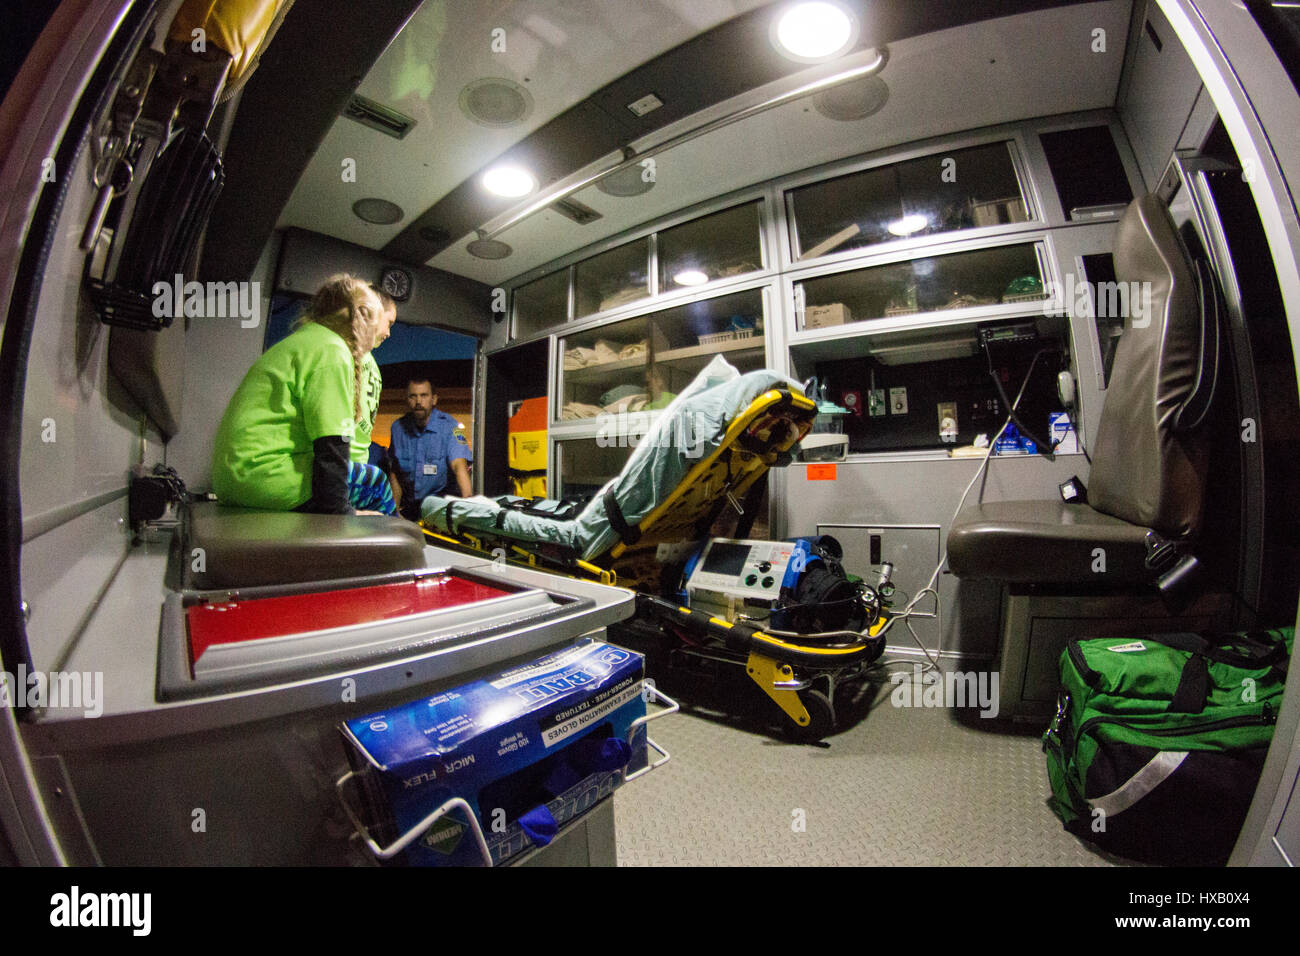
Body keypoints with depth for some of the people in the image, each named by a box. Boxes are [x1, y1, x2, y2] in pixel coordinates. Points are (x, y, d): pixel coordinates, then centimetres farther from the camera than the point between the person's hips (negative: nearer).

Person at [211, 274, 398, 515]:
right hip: (265, 475, -10)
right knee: (374, 481, -2)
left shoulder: (300, 342, 22)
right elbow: (331, 442, -19)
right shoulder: (331, 349, -9)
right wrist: (339, 511, -17)